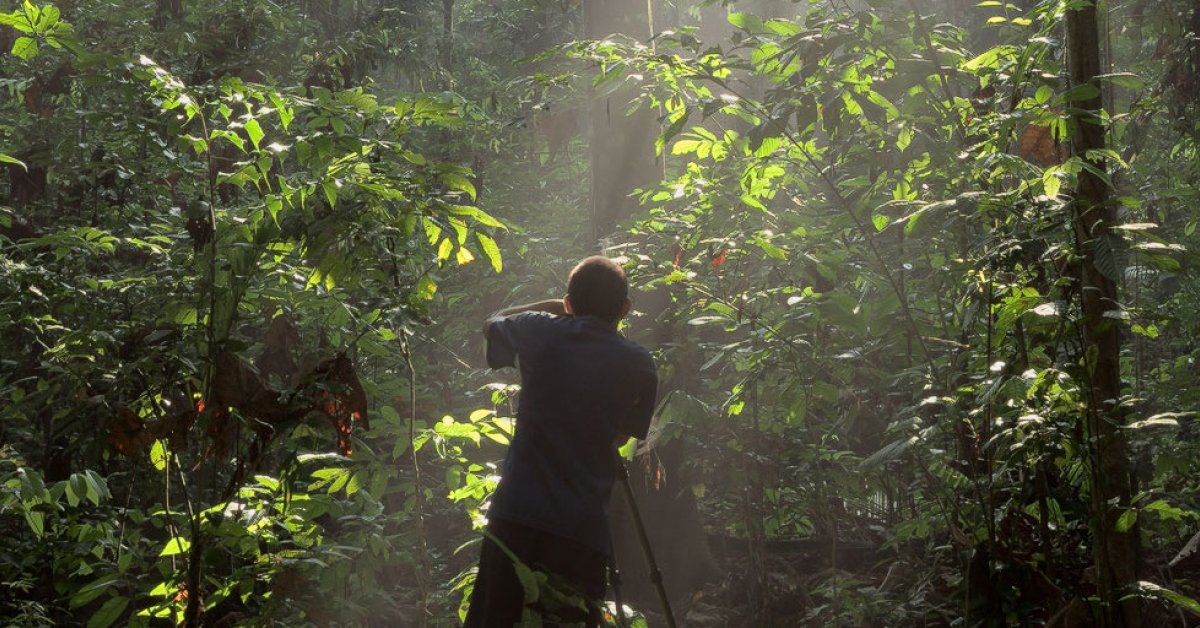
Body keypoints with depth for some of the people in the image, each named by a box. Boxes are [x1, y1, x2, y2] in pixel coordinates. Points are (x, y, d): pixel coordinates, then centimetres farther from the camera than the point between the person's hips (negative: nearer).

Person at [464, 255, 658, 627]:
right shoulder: (639, 365, 2)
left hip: (515, 515, 0)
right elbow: (622, 437, 13)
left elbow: (492, 325, 24)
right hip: (584, 528, 0)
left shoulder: (540, 332, 2)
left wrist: (549, 306, 29)